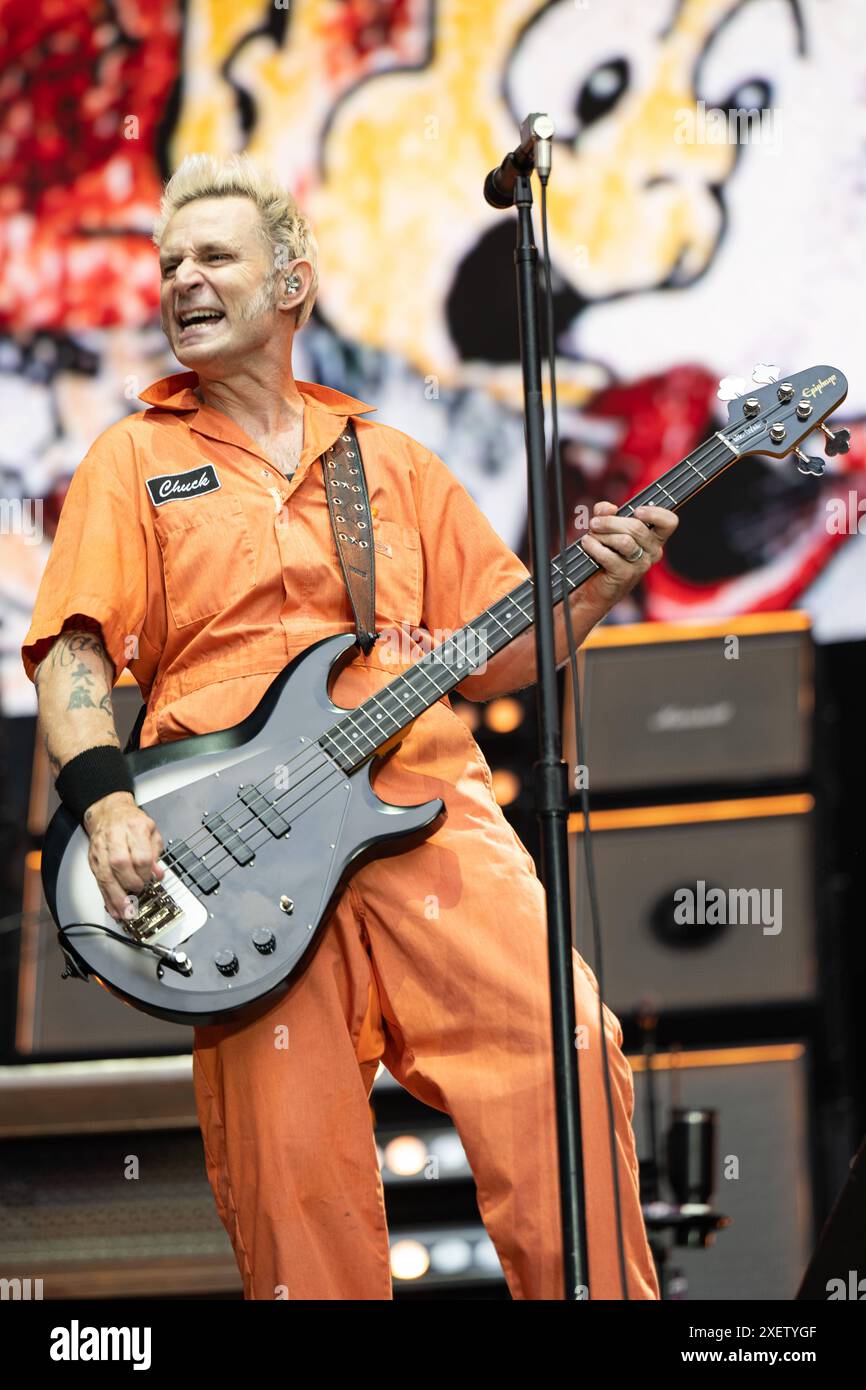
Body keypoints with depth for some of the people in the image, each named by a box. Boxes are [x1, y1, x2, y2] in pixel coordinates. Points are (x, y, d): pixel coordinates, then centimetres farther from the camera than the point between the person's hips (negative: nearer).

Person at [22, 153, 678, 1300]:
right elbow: (74, 645, 2)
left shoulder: (395, 464, 21)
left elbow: (492, 653, 19)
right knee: (290, 1156, -9)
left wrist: (595, 590, 1)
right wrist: (105, 801, -14)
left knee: (561, 1045, -16)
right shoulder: (134, 459, 13)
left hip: (427, 804, 2)